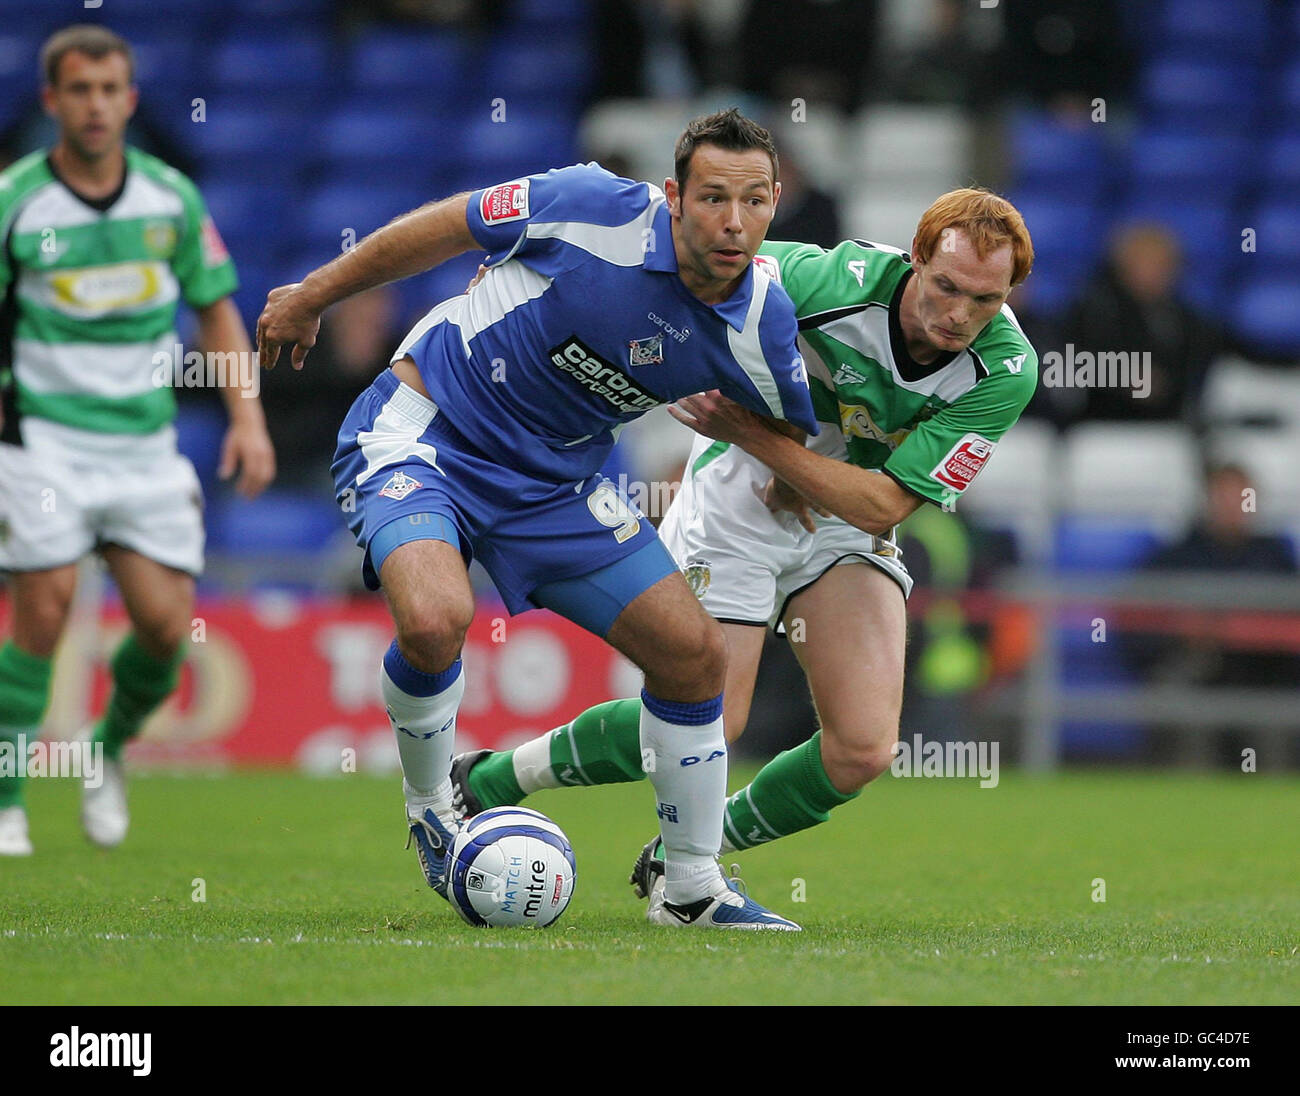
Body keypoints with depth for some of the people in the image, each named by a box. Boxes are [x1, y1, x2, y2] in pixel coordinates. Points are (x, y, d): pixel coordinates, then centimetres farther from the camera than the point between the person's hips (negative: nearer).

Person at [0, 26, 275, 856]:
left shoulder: (172, 196, 3)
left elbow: (217, 310, 13)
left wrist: (248, 416, 3)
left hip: (146, 440, 3)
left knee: (167, 624, -4)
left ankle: (110, 749, 26)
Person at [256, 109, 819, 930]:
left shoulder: (761, 326, -14)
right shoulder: (594, 209, -26)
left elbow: (797, 437, 10)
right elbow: (441, 229, -9)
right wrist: (314, 295, 0)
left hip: (557, 478, 5)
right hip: (424, 431, -5)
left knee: (695, 653, -1)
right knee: (435, 620, -31)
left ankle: (694, 888, 18)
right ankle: (430, 802, 1)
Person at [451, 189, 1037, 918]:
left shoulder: (1008, 370, -23)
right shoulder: (838, 279, -29)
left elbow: (885, 502, -24)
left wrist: (753, 433, -29)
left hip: (851, 525, 3)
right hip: (741, 500, -3)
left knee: (863, 750, -12)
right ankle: (482, 785, 11)